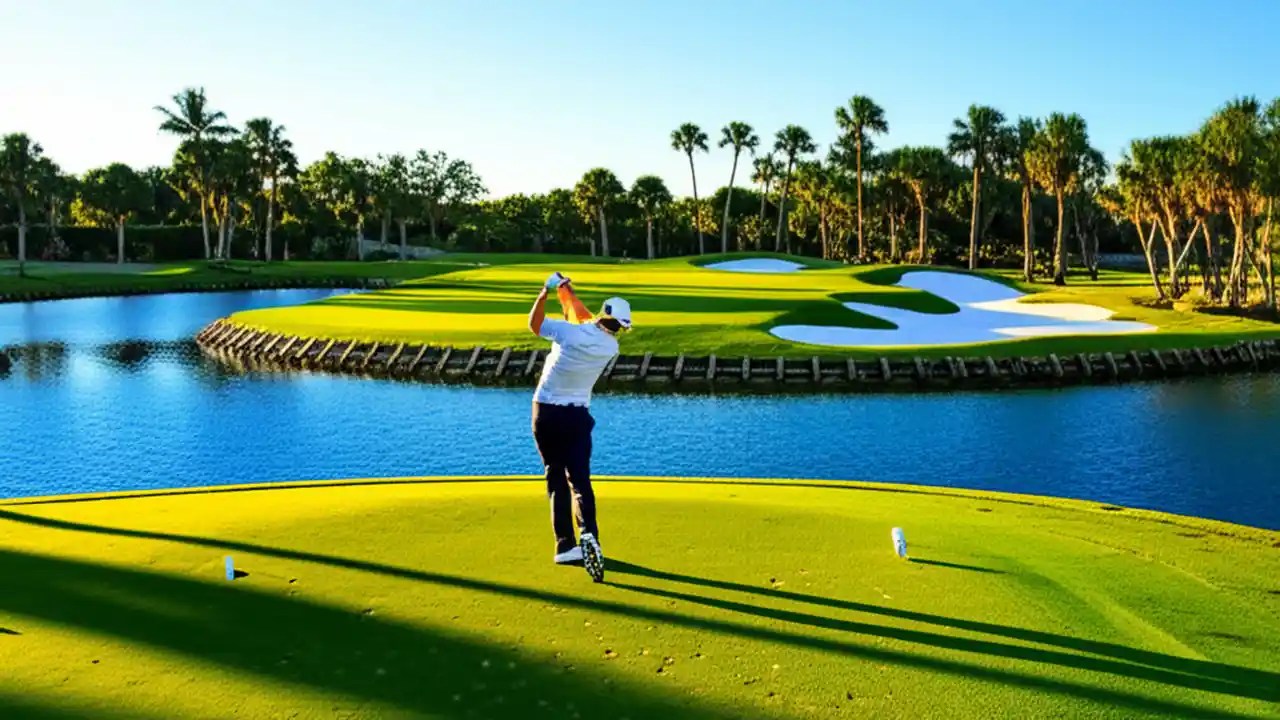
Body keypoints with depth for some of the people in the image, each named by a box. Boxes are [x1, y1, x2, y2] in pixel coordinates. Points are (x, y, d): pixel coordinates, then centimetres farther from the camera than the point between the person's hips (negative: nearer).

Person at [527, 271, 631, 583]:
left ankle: (565, 545, 6)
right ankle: (589, 534, -25)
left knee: (556, 480, 9)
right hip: (577, 416, 1)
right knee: (580, 480, 0)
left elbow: (534, 324, 1)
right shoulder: (611, 346, -4)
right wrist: (566, 291, 23)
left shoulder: (570, 332, -16)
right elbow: (585, 319, 13)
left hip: (546, 414, -1)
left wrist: (546, 291, 8)